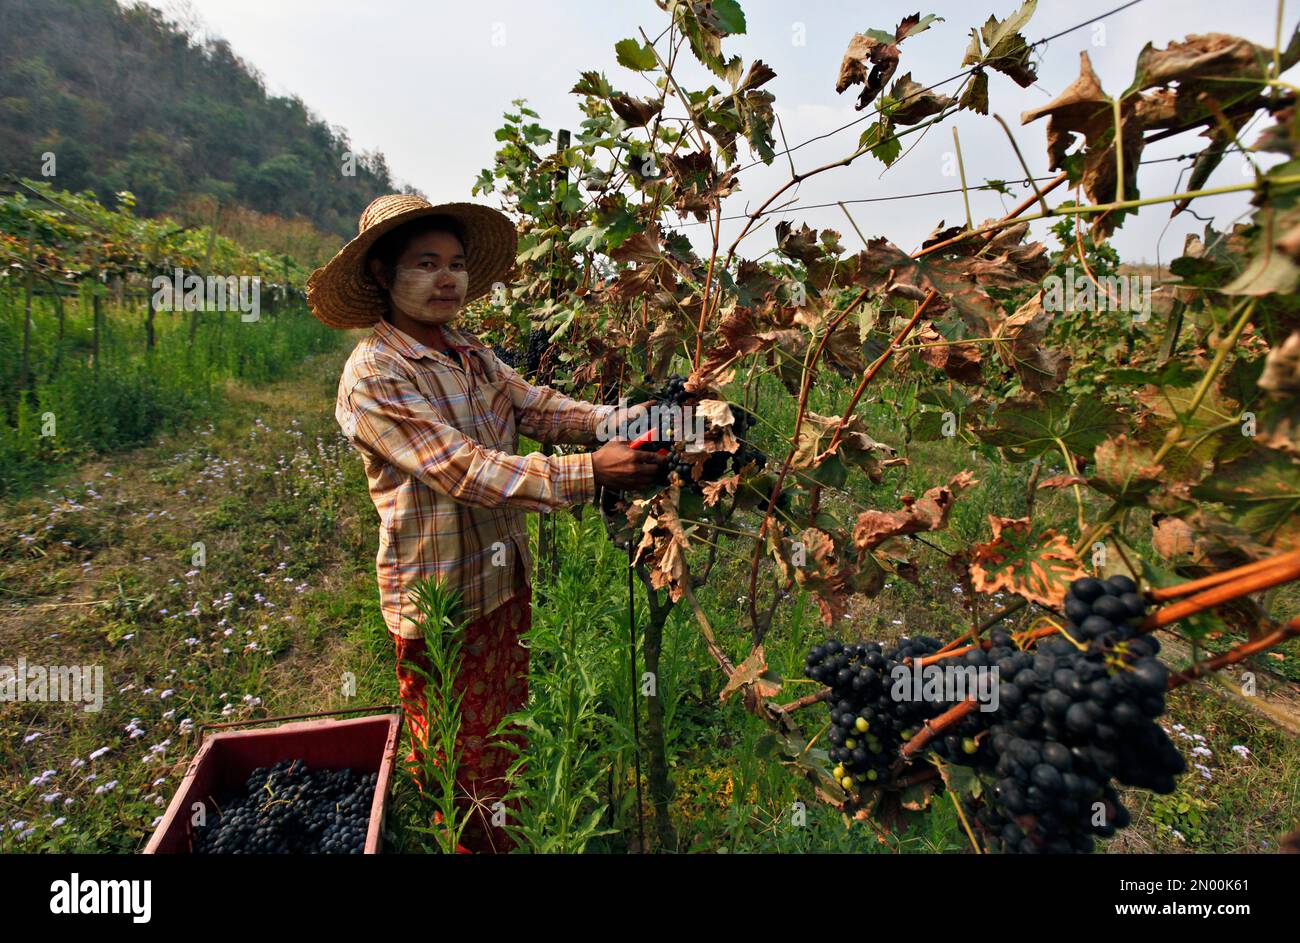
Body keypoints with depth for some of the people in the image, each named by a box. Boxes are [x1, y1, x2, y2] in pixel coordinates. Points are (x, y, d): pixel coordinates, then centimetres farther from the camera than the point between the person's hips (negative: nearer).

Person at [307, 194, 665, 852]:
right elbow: (466, 470, -28)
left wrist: (633, 419, -20)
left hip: (506, 581, 8)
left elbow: (540, 407, -4)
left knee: (509, 741, 26)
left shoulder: (469, 354, 7)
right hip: (443, 599, -7)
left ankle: (511, 838, 48)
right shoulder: (372, 376, -18)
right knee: (464, 768, 15)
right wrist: (588, 473, -36)